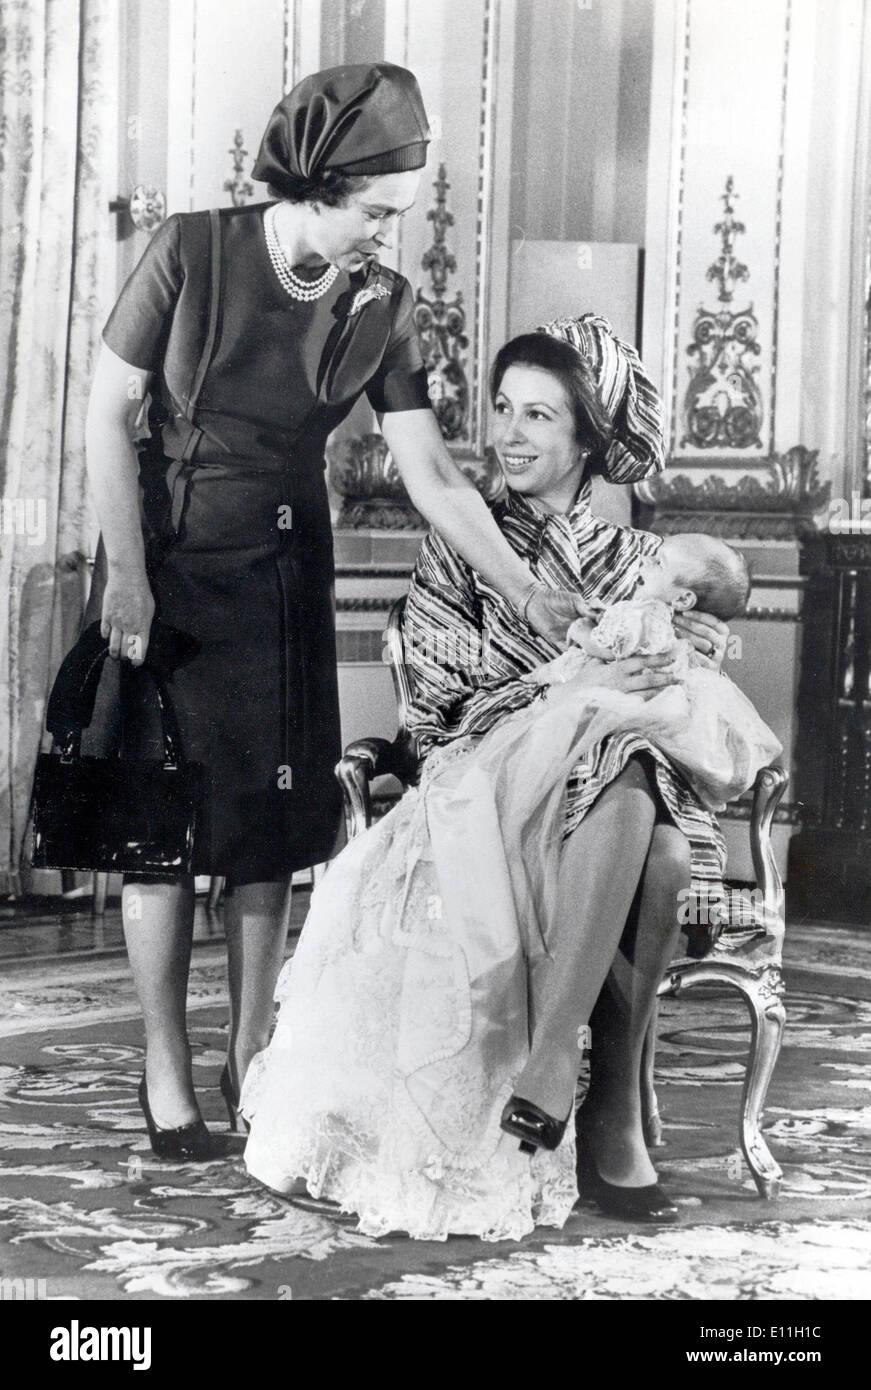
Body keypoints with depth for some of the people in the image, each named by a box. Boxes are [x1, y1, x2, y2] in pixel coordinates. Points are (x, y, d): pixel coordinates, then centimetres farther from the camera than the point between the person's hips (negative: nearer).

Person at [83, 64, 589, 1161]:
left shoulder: (380, 307, -3)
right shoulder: (191, 252, -12)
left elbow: (431, 475, -3)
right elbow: (108, 413, -8)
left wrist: (528, 594, -10)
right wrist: (126, 572, -13)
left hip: (284, 575, 3)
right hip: (169, 562, -3)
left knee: (272, 820, 4)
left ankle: (251, 1051, 18)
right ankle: (166, 1076, 7)